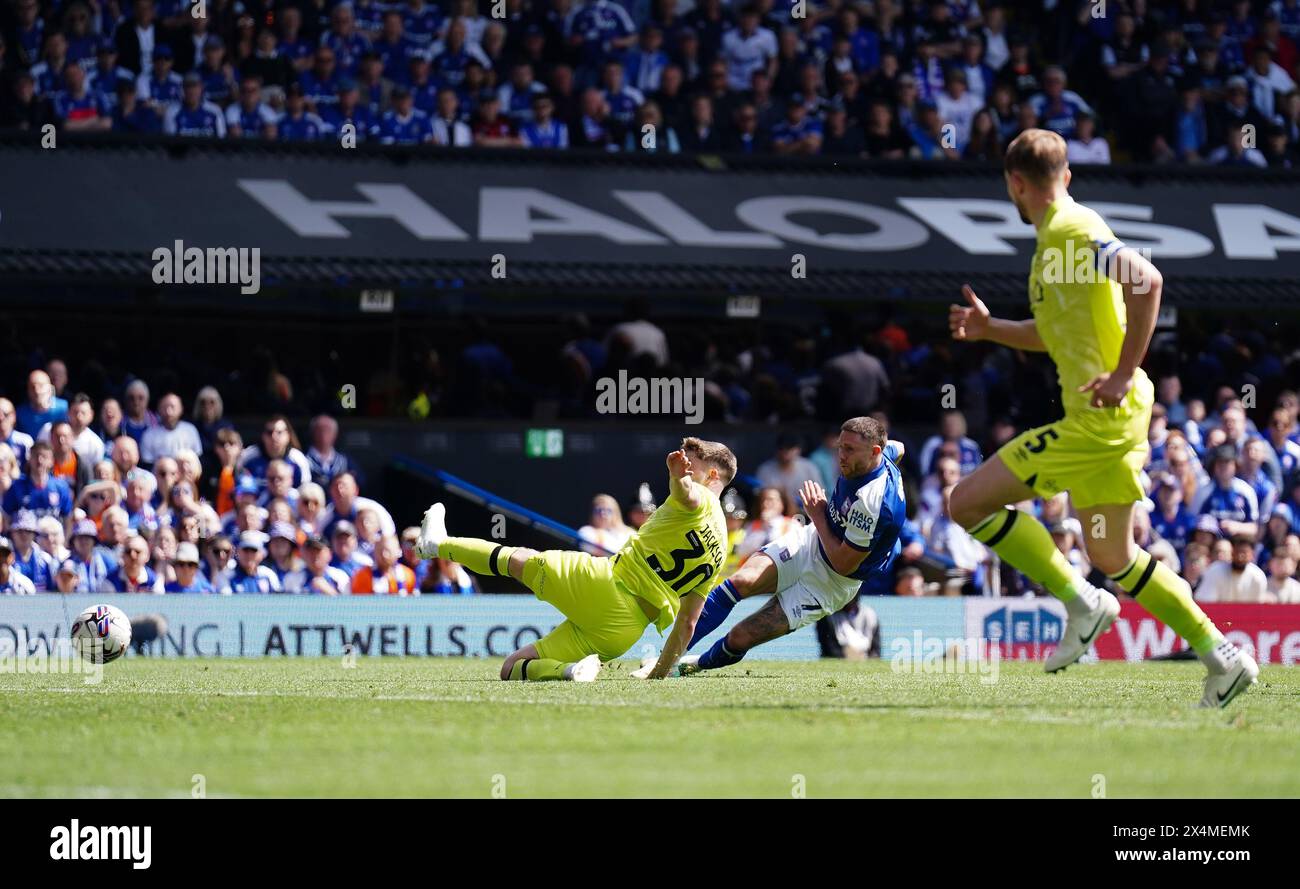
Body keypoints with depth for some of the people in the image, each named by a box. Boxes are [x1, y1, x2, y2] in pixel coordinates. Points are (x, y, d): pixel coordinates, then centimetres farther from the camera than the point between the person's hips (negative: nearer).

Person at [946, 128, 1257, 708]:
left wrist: (1125, 373, -25)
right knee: (1113, 559, 14)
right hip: (1112, 421, 10)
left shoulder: (1068, 230, -13)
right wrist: (989, 329, 20)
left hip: (1099, 417, -10)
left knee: (968, 503, -7)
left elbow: (1146, 280, -27)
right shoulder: (1059, 232, 18)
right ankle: (1221, 657, 14)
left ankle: (1079, 601, -4)